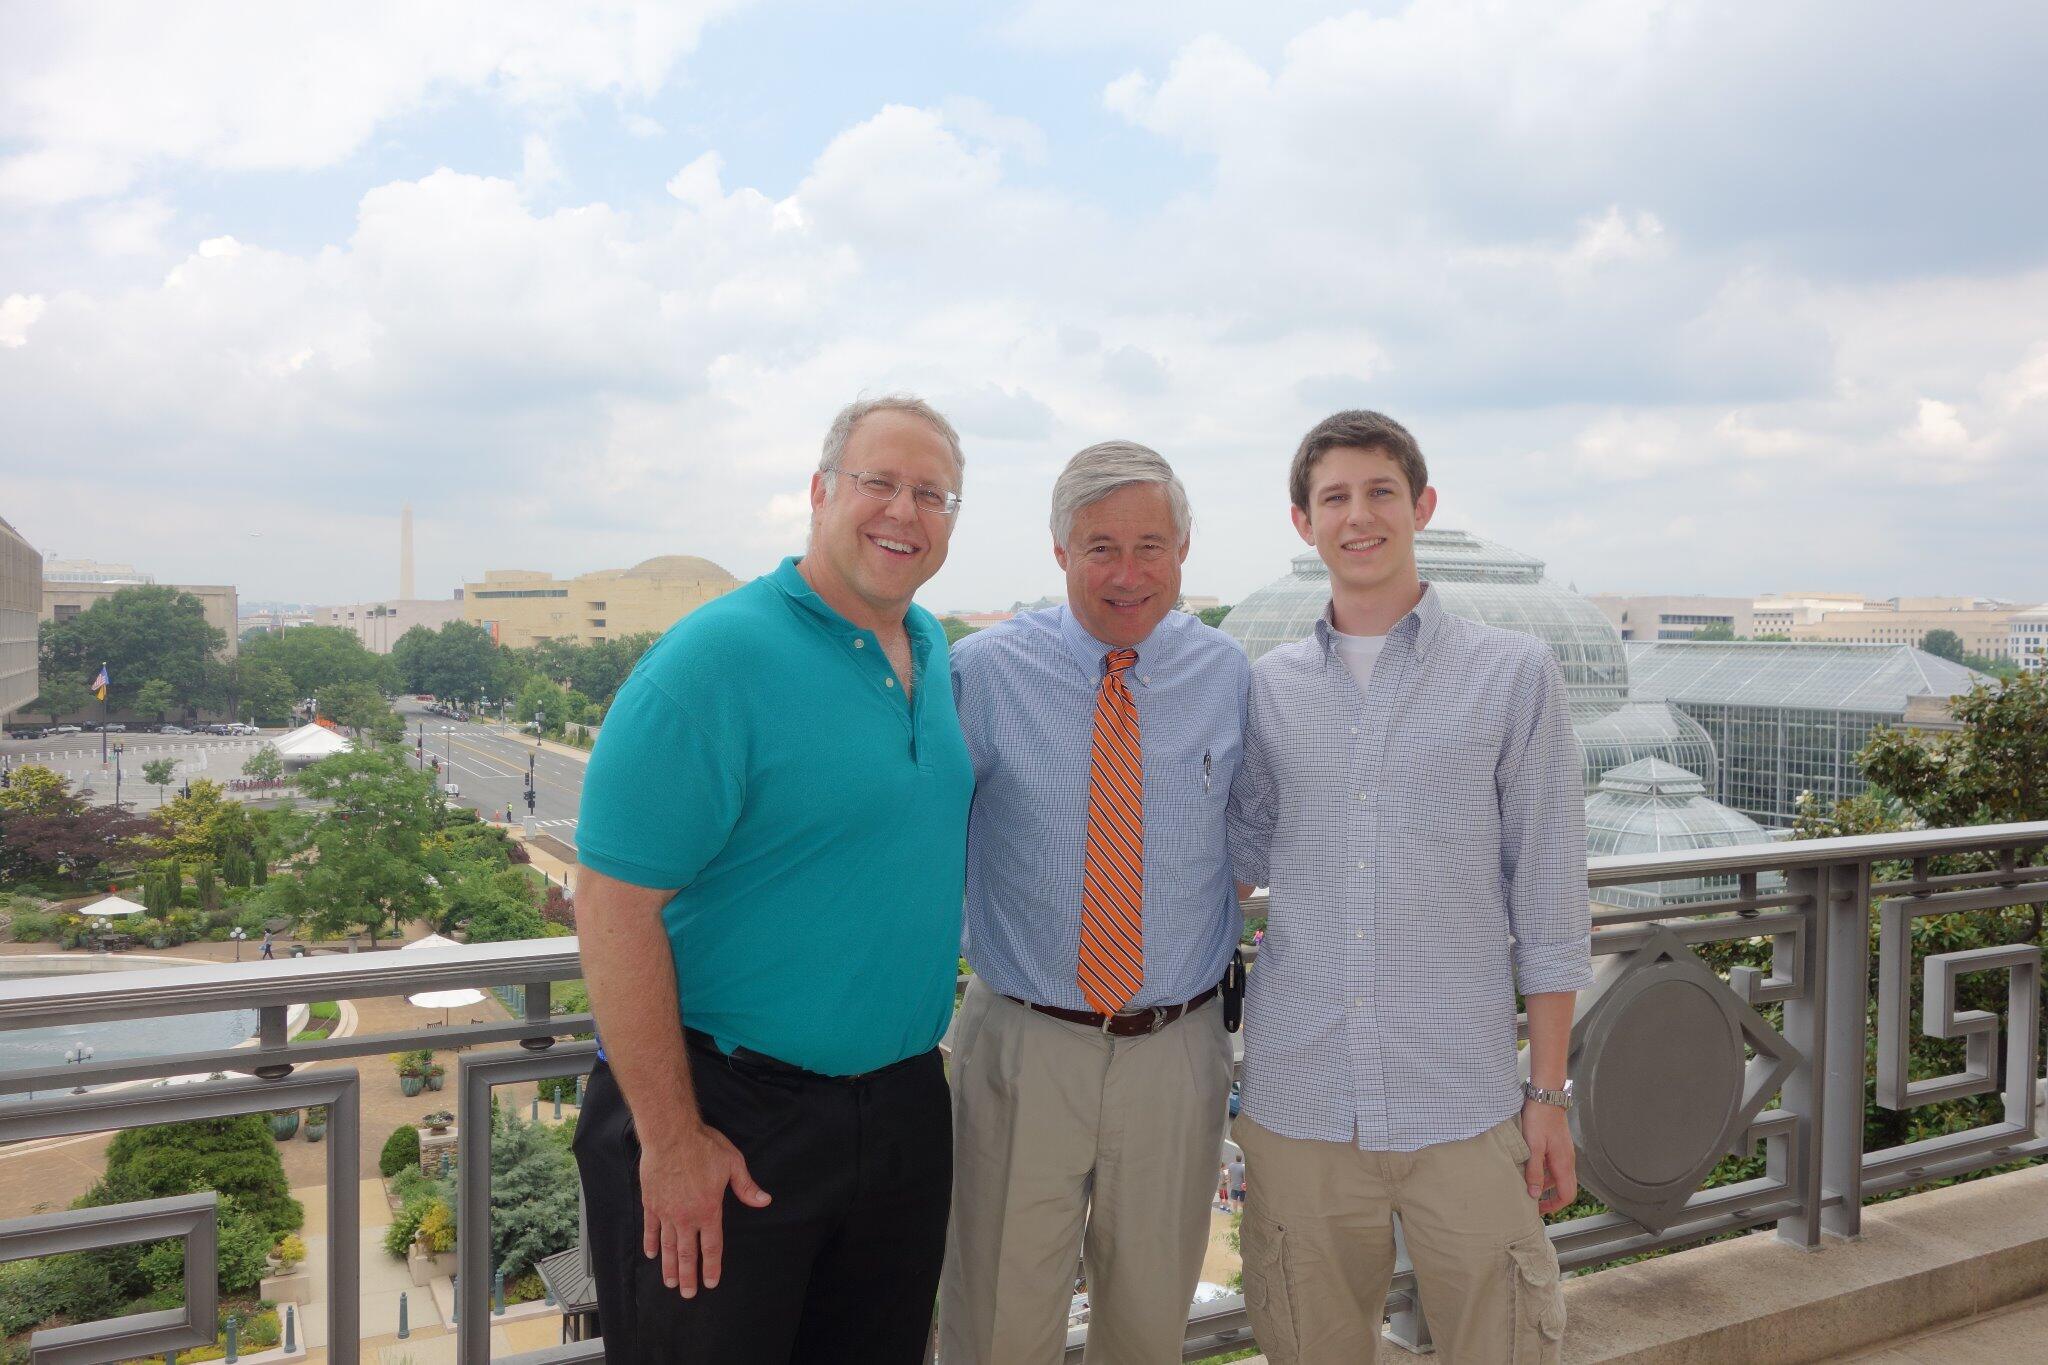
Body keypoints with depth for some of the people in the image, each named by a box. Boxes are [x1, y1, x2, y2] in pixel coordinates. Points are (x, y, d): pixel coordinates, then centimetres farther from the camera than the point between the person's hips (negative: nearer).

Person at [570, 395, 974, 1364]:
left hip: (903, 1103, 7)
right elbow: (614, 907, -20)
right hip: (729, 1118, -7)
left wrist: (915, 1057, 13)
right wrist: (672, 1140, -18)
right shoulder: (716, 658, -18)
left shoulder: (935, 653, 5)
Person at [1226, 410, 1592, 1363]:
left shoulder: (1513, 675, 1)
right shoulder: (1266, 688, 7)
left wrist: (1549, 1094, 0)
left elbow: (1548, 900, 2)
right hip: (1298, 1100, 2)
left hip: (1464, 1104, -2)